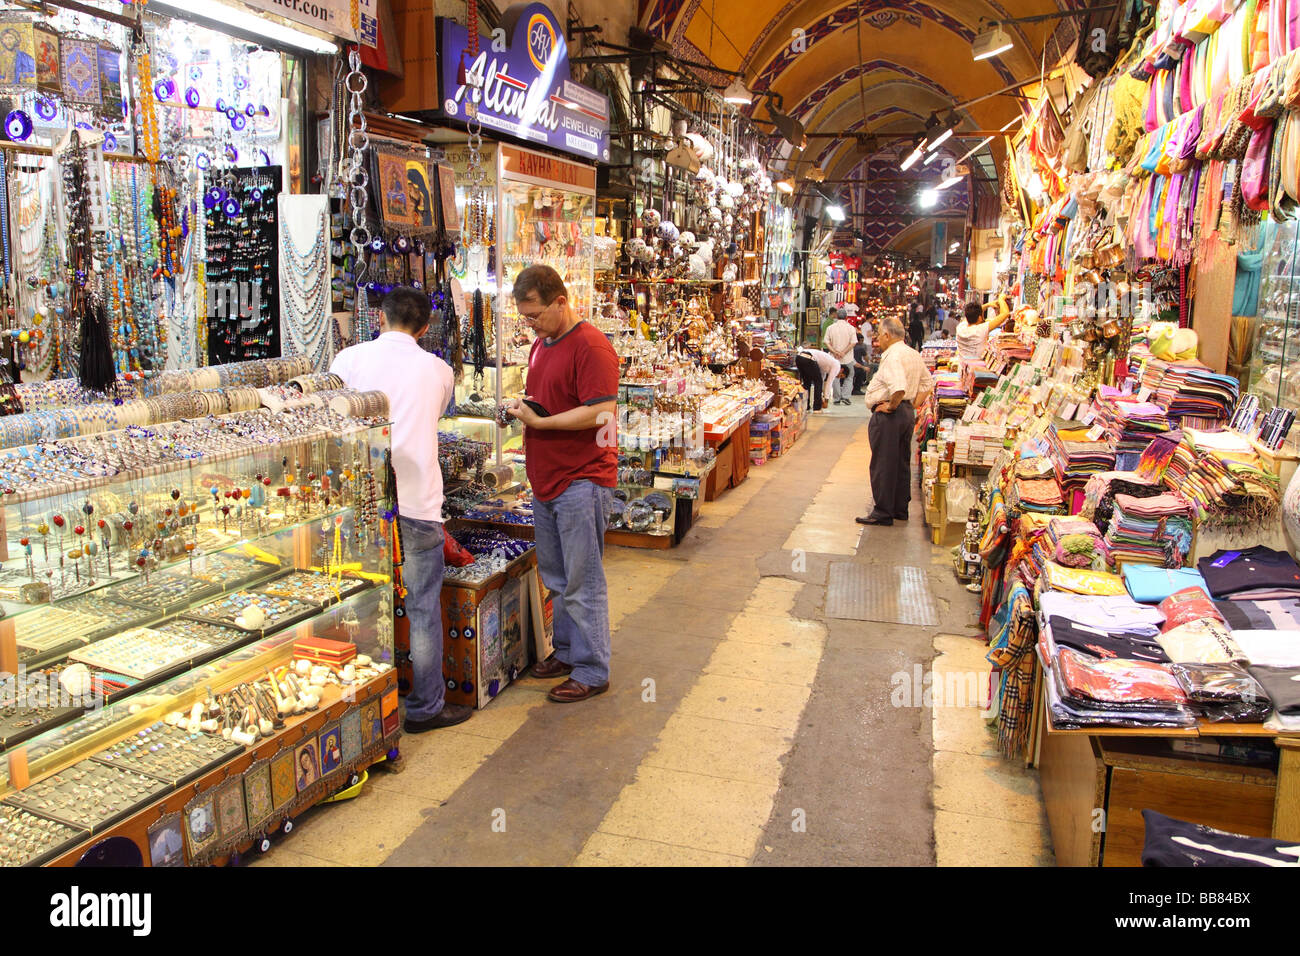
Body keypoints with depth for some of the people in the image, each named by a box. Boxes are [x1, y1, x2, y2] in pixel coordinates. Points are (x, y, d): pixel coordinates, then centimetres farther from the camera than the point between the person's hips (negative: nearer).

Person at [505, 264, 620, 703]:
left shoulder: (590, 346, -14)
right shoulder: (541, 345, 16)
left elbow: (600, 413, -21)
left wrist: (539, 421, -18)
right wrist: (521, 408, 5)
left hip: (581, 481, -9)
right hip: (546, 478, 9)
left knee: (582, 582, -2)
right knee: (556, 577, 18)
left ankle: (593, 670, 10)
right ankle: (567, 652, 32)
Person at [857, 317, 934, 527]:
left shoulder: (892, 356, -19)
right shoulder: (914, 355, 12)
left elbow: (899, 388, -33)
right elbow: (928, 383, 19)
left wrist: (891, 406, -18)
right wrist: (913, 406, 13)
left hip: (888, 416, -10)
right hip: (908, 413, 10)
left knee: (883, 465, -1)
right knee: (902, 463, 16)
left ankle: (883, 513, 4)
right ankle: (900, 509, 24)